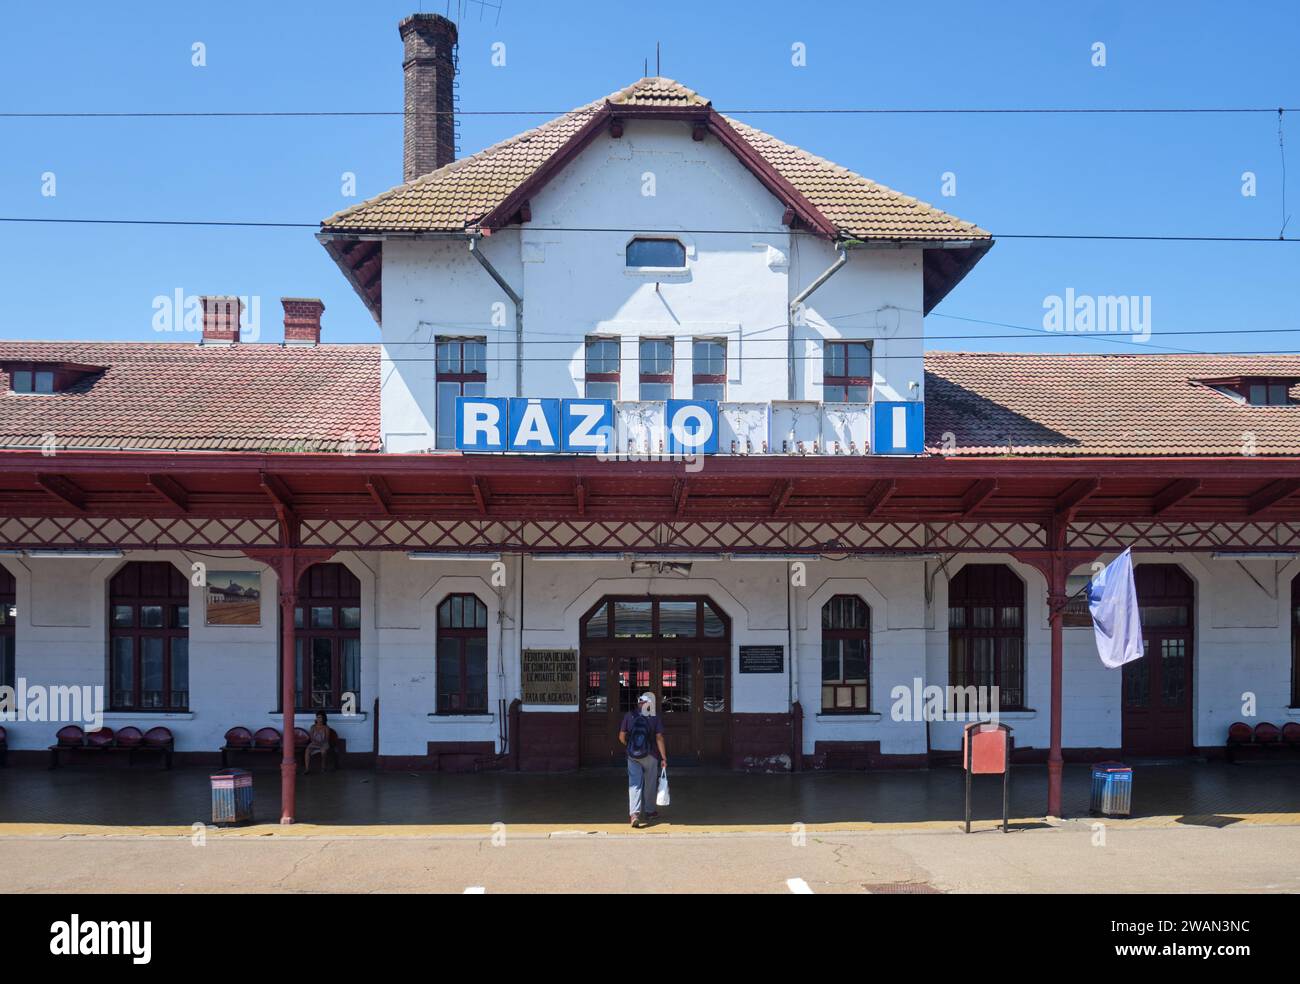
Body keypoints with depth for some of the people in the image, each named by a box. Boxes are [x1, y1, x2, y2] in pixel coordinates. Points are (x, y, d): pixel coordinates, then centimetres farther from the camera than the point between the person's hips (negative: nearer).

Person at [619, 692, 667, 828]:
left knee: (634, 784, 1)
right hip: (650, 756, -1)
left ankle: (634, 813, -14)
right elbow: (659, 738, -12)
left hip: (632, 756, 1)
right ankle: (649, 811, 28)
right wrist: (664, 757, -7)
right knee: (650, 784, 15)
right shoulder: (655, 719, -8)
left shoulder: (628, 717, -4)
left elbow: (622, 737, -1)